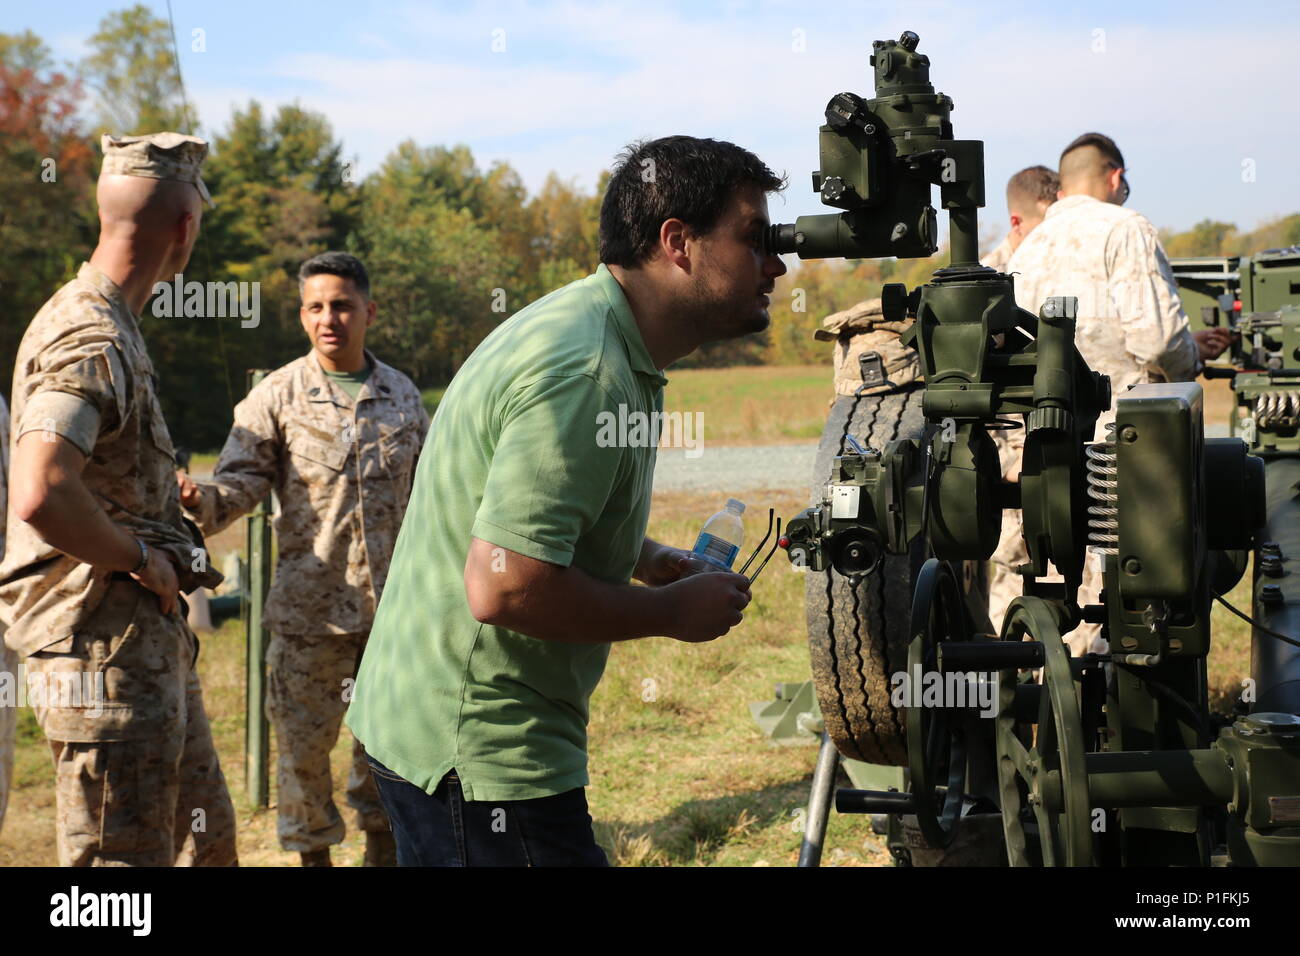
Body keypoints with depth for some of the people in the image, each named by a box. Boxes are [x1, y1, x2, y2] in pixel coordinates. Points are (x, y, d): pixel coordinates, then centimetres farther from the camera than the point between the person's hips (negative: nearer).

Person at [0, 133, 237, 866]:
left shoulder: (116, 326, 13)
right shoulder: (88, 339, -20)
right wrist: (139, 558, -20)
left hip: (153, 641, 10)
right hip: (106, 648, -10)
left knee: (206, 839, 21)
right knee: (123, 855, -3)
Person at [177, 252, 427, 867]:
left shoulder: (402, 393, 8)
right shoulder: (277, 396, -3)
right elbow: (243, 478, -10)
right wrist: (204, 501, -29)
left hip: (394, 600, 3)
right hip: (310, 603, -3)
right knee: (304, 736, 4)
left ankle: (383, 842, 32)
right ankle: (312, 850, 22)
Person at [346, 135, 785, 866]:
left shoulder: (580, 324, 10)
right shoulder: (586, 376, -23)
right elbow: (505, 586, -29)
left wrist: (643, 555, 10)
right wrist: (670, 612, -16)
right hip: (483, 757, -10)